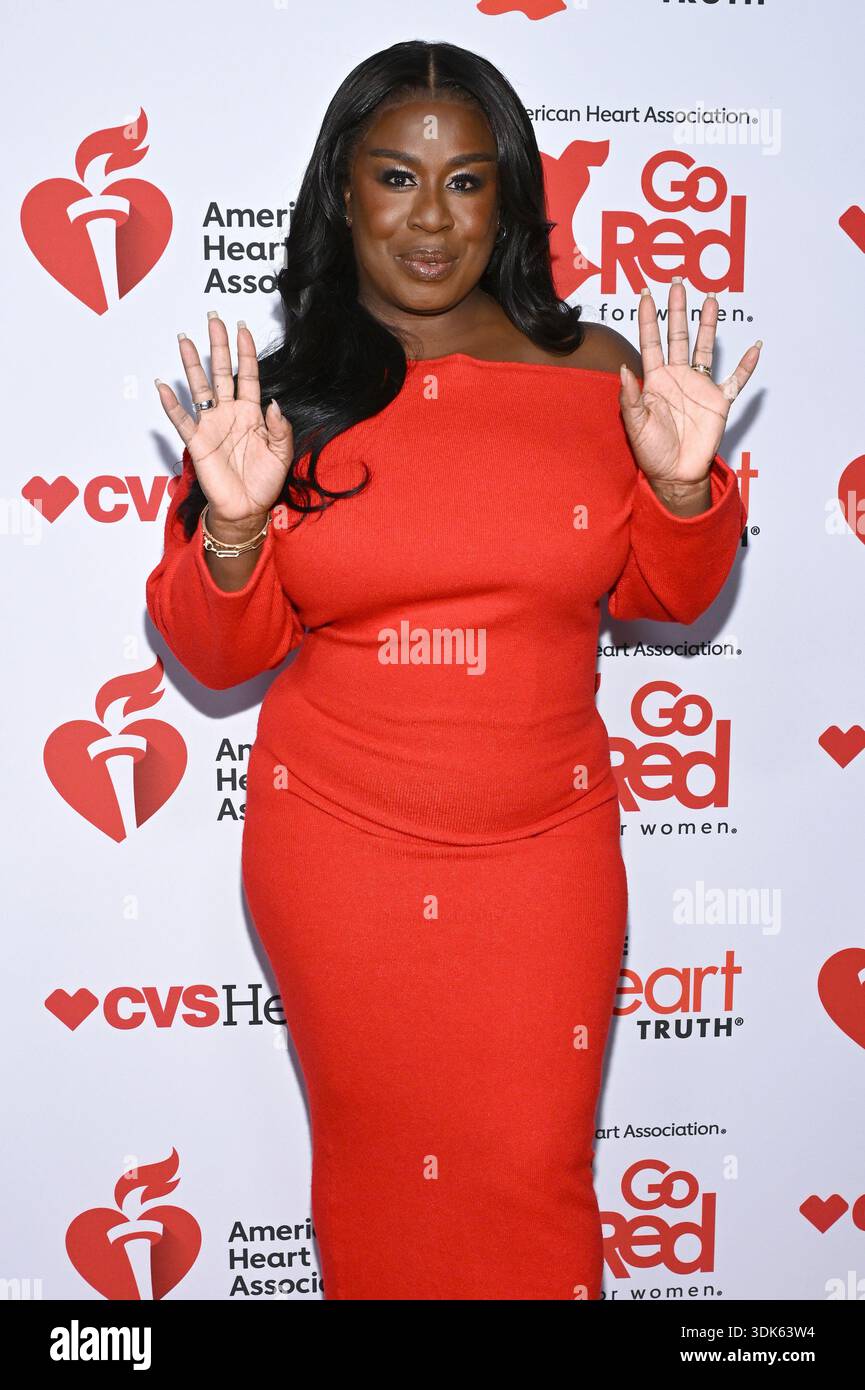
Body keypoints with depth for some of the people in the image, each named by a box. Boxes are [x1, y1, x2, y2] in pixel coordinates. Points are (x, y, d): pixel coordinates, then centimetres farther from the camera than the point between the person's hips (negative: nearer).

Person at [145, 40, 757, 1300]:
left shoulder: (596, 375, -2)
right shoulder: (284, 392, -5)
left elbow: (670, 596, 6)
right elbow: (219, 655, -1)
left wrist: (682, 485, -13)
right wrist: (232, 525, -20)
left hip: (545, 849, 1)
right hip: (337, 848, 0)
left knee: (534, 1179, 11)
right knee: (381, 1162, 16)